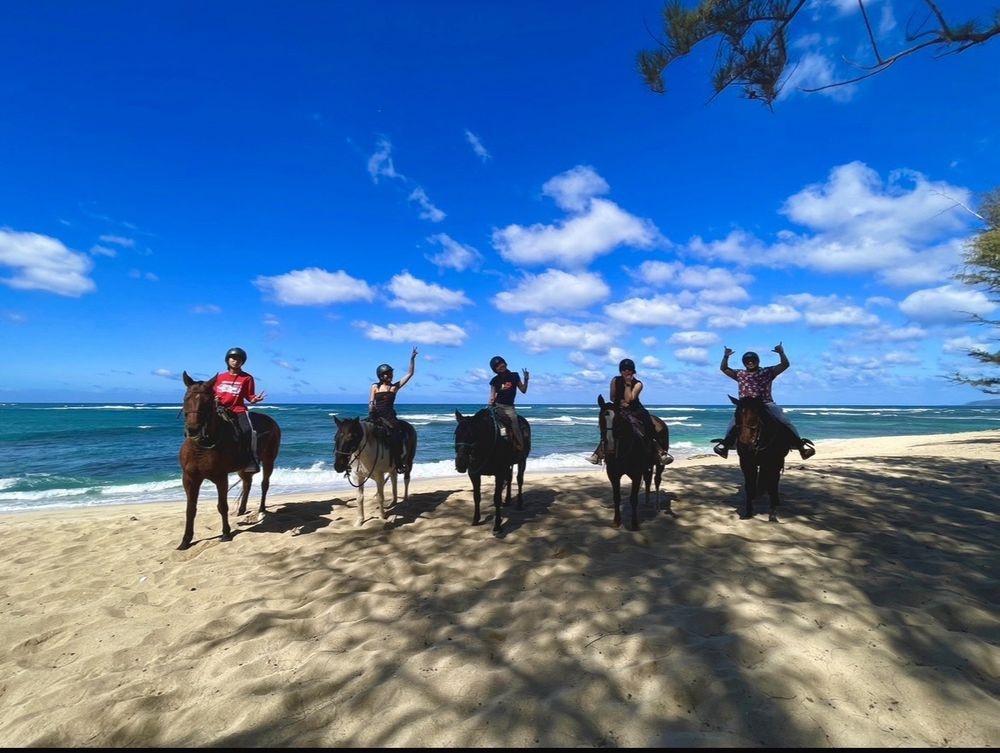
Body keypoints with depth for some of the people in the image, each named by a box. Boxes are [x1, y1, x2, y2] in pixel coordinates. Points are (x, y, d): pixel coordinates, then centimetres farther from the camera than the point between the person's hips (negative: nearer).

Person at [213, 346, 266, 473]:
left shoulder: (247, 378, 3)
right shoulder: (220, 376, 12)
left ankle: (252, 462, -22)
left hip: (238, 410, -4)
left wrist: (254, 399, -18)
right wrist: (213, 399, -2)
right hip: (219, 409, 4)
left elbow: (249, 396, 4)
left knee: (248, 431, -25)